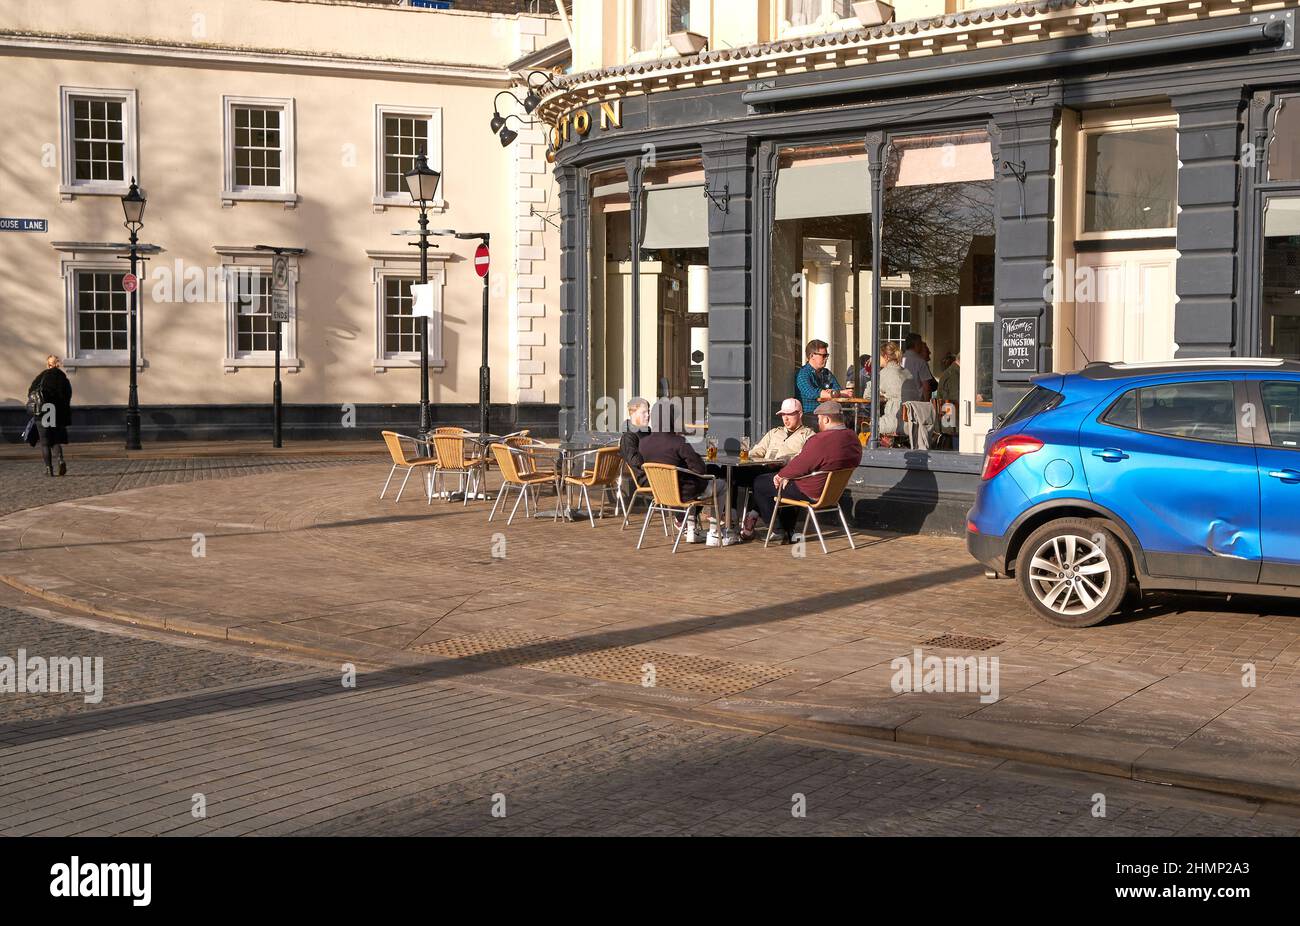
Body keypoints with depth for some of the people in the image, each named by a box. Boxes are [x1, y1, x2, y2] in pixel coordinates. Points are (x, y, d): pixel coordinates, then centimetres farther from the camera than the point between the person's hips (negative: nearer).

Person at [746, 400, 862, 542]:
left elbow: (800, 466, -22)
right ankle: (787, 530, 35)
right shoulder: (854, 439, -1)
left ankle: (778, 531, 14)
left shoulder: (820, 441, -29)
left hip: (811, 493, -9)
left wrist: (781, 475, -3)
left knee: (760, 484, 7)